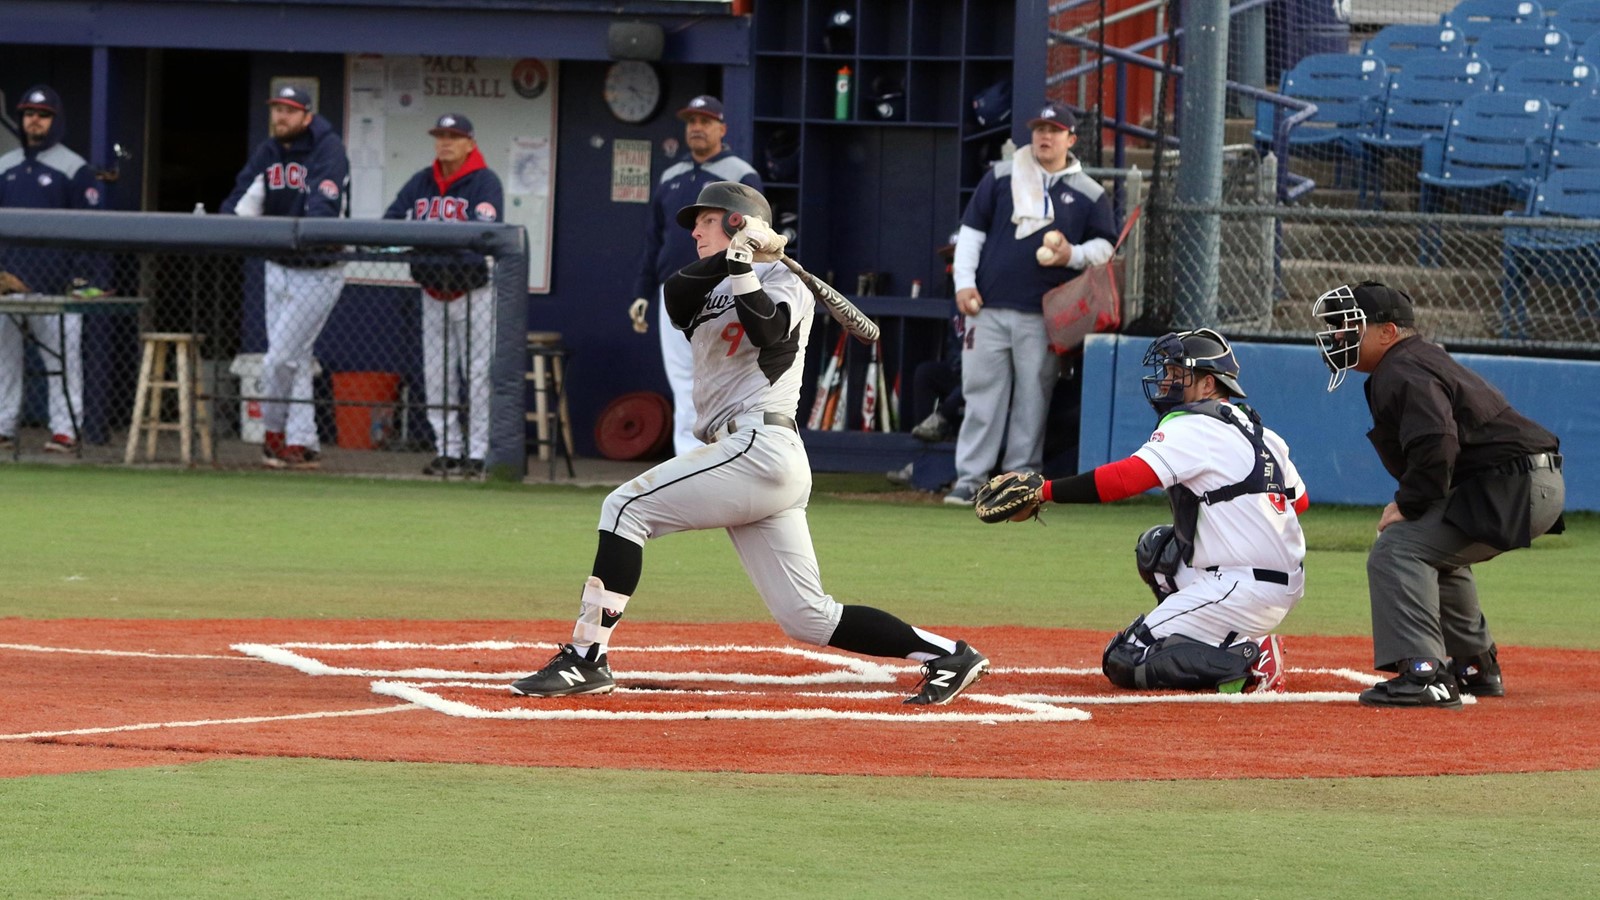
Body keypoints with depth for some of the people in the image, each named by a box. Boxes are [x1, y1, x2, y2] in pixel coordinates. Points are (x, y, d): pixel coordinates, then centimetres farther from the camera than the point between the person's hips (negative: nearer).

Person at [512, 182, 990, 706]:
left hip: (758, 447, -9)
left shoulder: (784, 285, 3)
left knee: (627, 507, -13)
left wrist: (741, 264, -24)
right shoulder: (712, 291, 25)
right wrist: (729, 258, -14)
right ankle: (946, 655, 5)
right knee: (807, 618, 3)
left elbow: (768, 330, -19)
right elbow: (675, 294, 1)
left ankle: (586, 661, -17)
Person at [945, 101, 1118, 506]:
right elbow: (971, 230, 10)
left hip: (1044, 316, 0)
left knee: (1033, 396, 0)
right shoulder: (1001, 177, 9)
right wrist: (964, 282, 0)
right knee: (981, 394, -1)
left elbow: (1106, 245, 12)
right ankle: (969, 477, 2)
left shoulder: (1089, 193, 8)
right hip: (989, 308, 0)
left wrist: (1074, 256, -9)